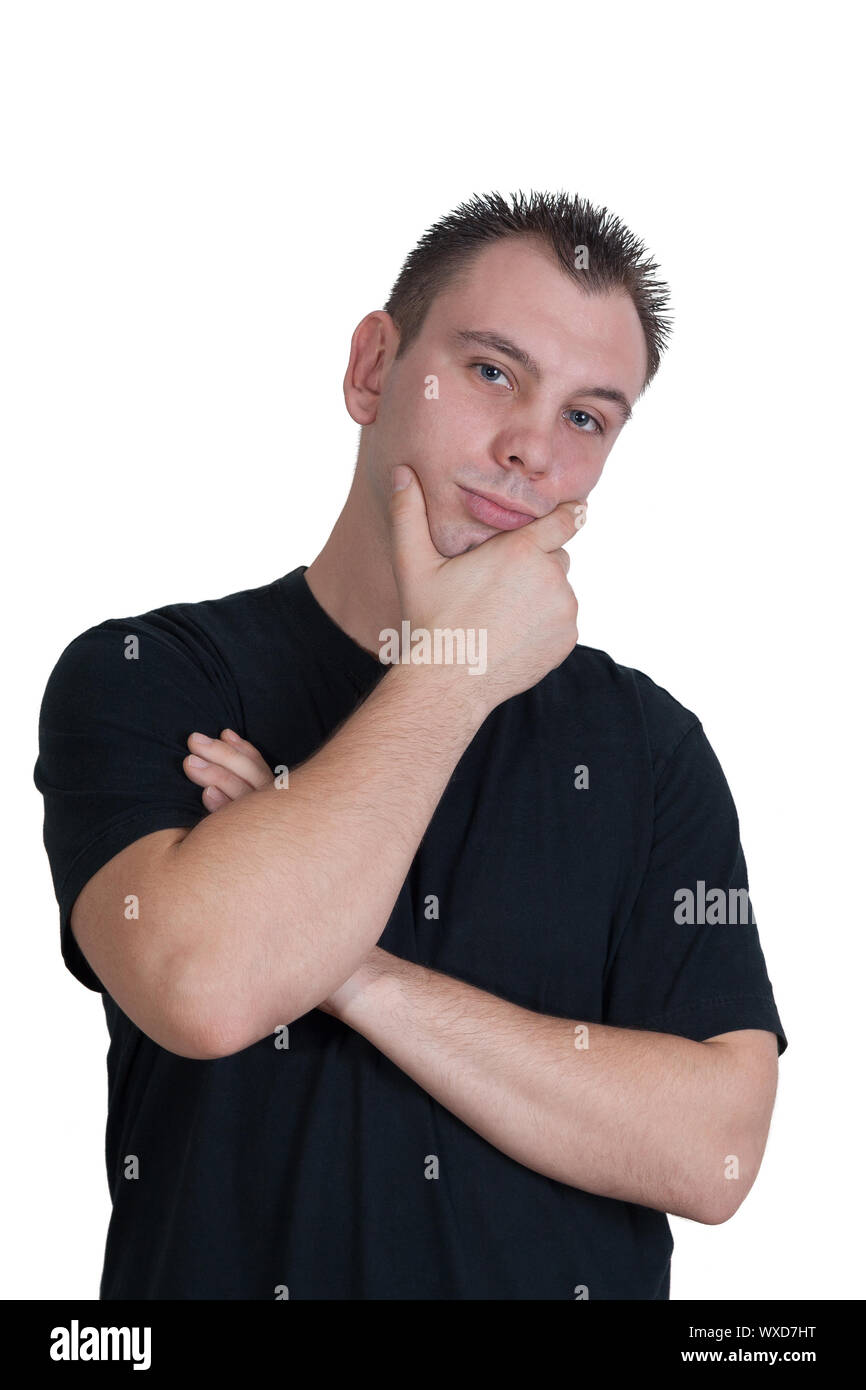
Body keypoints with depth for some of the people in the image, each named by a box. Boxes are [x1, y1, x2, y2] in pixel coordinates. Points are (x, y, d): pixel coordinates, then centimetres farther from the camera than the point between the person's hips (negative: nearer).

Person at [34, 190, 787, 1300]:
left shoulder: (649, 743, 3)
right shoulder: (139, 678, -2)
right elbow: (204, 987, -21)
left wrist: (354, 973, -14)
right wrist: (457, 670, -11)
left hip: (570, 1275, 1)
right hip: (225, 1269, 0)